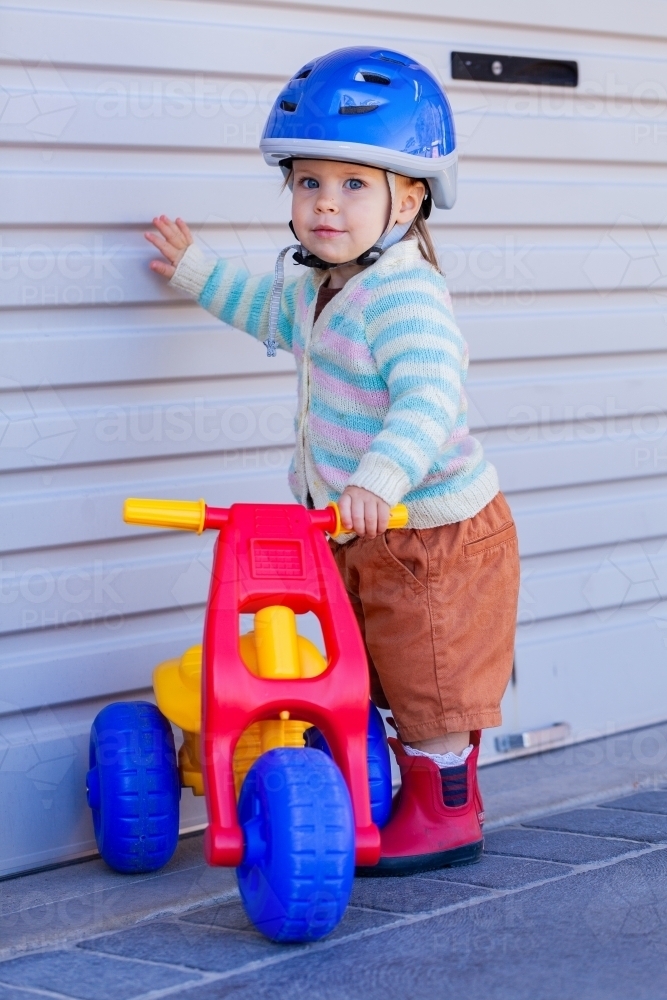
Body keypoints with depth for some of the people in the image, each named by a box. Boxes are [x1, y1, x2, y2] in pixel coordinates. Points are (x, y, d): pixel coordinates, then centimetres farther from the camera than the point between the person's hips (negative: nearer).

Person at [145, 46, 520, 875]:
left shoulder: (405, 297, -26)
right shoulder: (325, 286, 6)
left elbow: (429, 401, -40)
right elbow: (277, 313, 30)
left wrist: (379, 478, -54)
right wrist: (196, 272, 34)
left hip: (435, 538, -10)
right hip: (365, 539, 10)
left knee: (431, 685, 4)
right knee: (386, 682, 20)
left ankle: (446, 814, 20)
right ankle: (425, 796, 36)